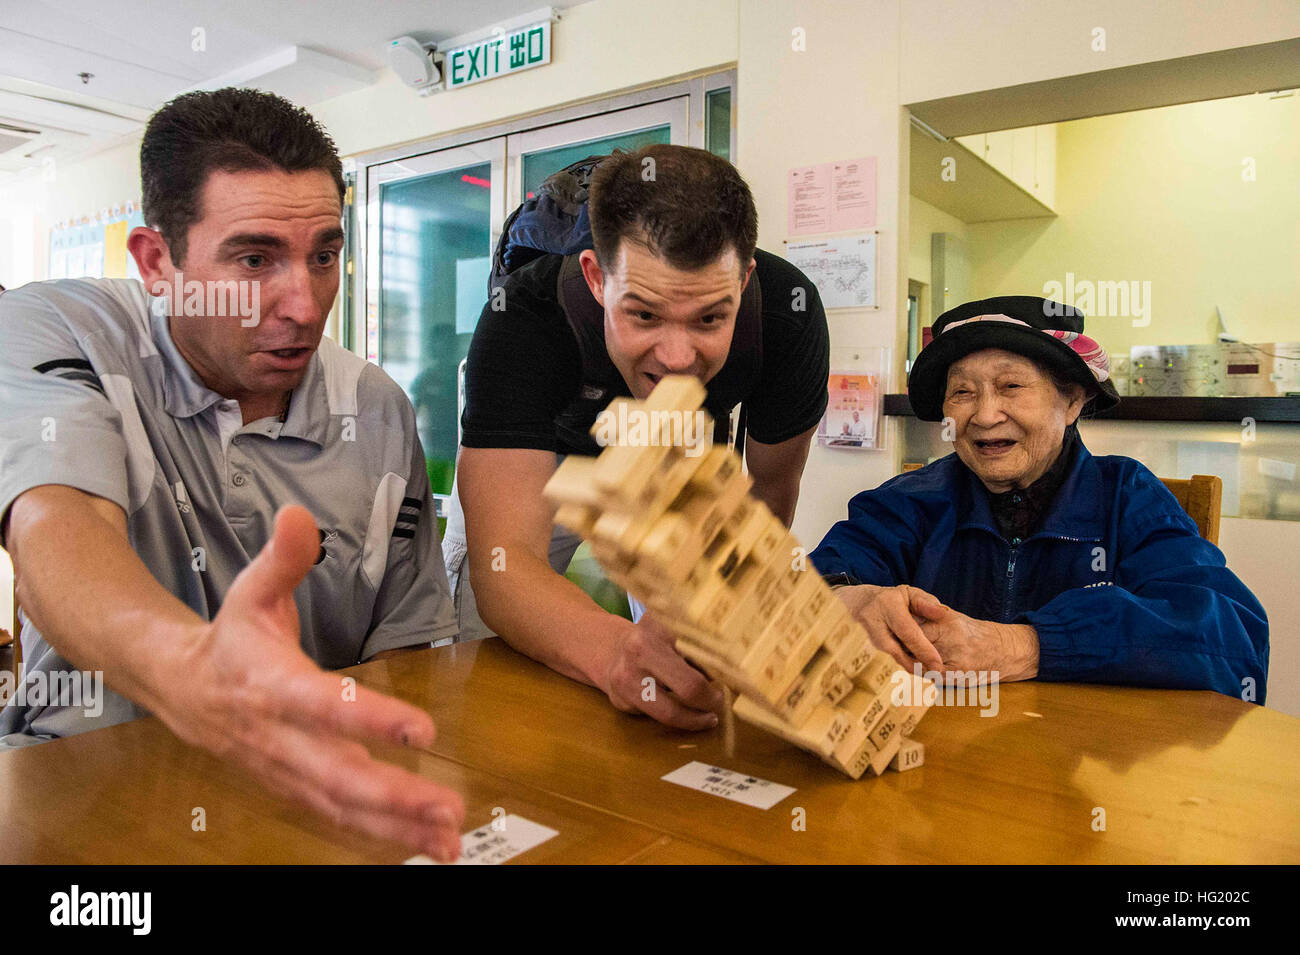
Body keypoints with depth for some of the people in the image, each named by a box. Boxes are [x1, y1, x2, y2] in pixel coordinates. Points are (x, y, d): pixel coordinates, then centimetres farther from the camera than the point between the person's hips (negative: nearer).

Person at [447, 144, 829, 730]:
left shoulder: (787, 310, -34)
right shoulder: (522, 321, -42)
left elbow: (771, 488, -14)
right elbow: (501, 564, -50)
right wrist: (614, 652, -71)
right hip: (539, 458, -1)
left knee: (702, 676, 4)